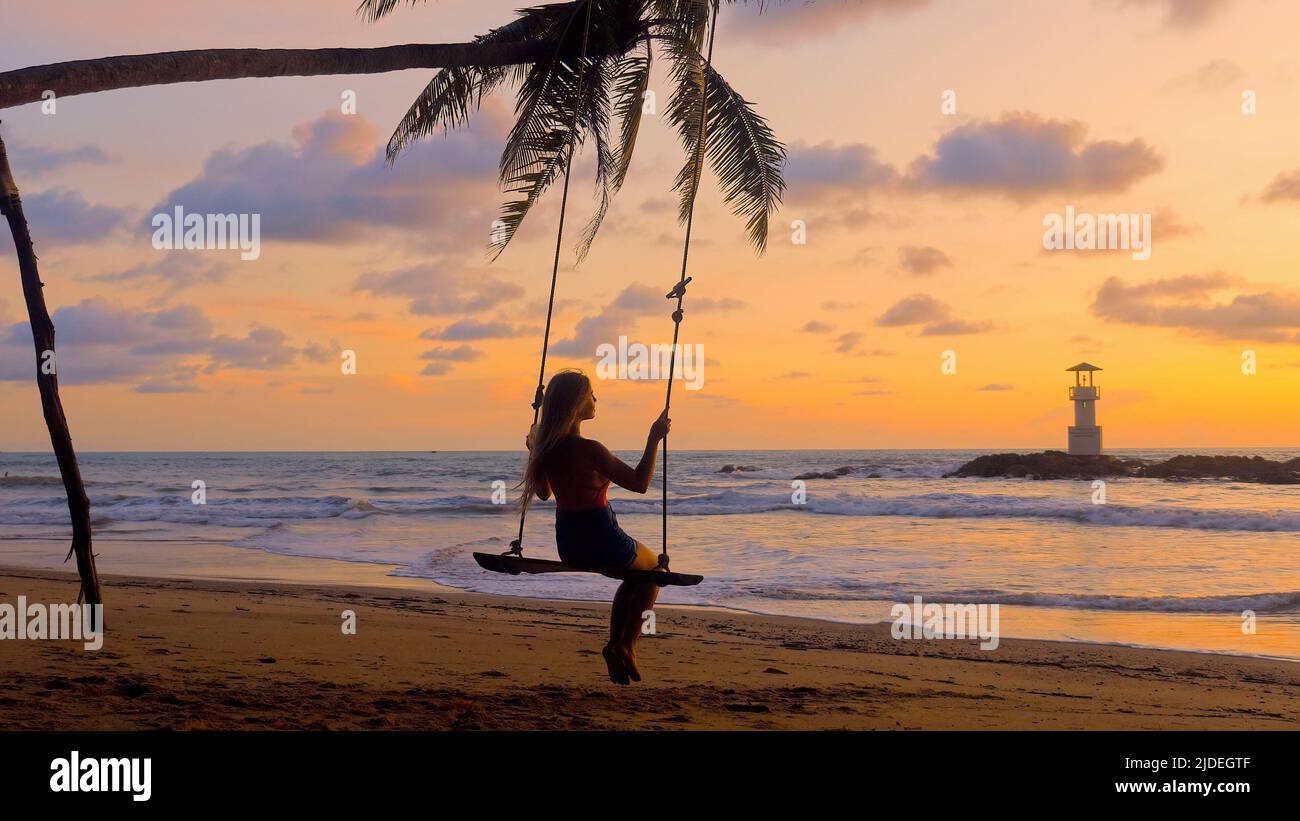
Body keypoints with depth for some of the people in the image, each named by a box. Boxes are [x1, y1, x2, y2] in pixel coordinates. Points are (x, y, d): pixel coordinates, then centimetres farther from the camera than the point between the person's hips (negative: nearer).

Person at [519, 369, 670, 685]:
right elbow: (640, 483, -18)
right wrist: (654, 439, -15)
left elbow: (543, 493, 16)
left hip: (567, 546, 7)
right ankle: (627, 646, 20)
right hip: (602, 541, -7)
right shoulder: (589, 449, -24)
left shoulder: (546, 446, -2)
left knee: (637, 573, 31)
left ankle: (616, 646, 25)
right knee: (655, 568, 24)